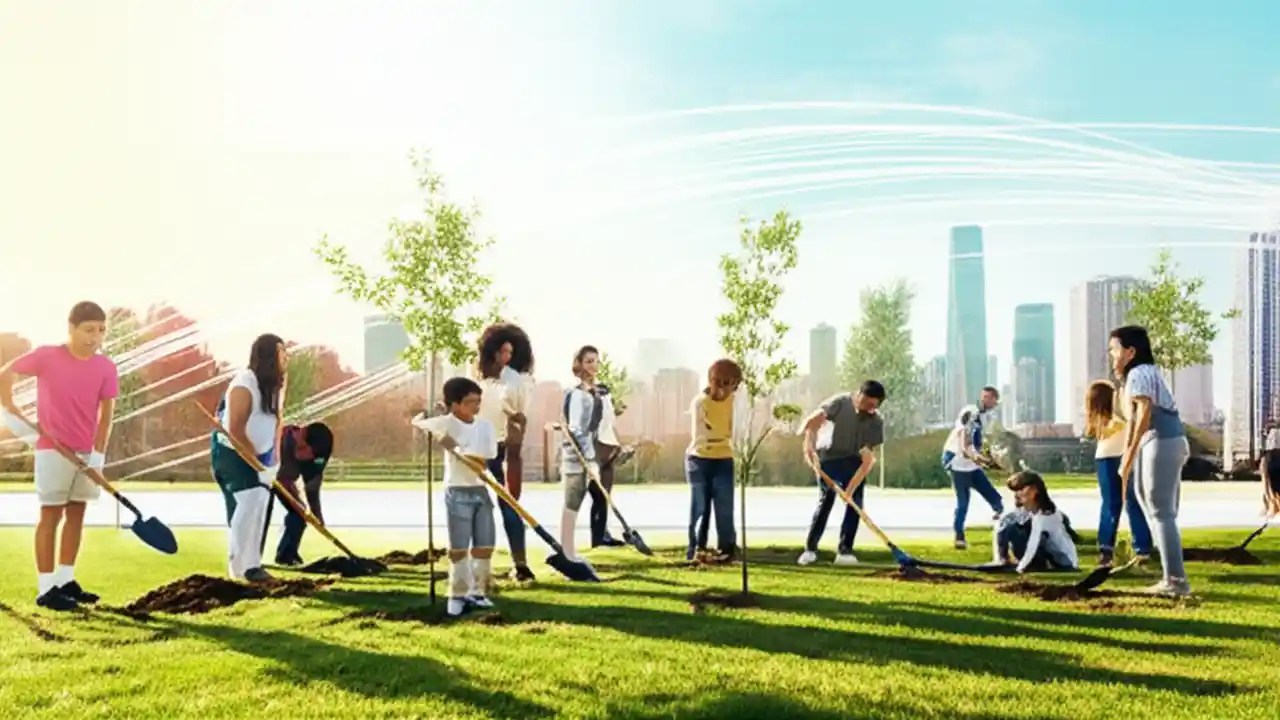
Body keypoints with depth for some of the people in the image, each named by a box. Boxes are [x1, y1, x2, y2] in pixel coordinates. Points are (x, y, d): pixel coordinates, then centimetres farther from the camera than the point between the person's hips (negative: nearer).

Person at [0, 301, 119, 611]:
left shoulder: (106, 367, -3)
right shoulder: (46, 356, -11)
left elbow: (106, 413, 0)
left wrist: (99, 453, -7)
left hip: (86, 452, 5)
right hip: (52, 449, -4)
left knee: (77, 513, 10)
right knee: (51, 514, -2)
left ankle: (66, 580, 21)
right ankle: (46, 588, 1)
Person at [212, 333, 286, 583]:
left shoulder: (276, 383, 1)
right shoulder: (244, 385, -23)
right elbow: (236, 430, -24)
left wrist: (274, 457, 1)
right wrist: (259, 463, -21)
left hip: (258, 454, 8)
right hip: (231, 451, -8)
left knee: (258, 504, 8)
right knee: (248, 502, -19)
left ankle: (249, 563, 17)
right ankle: (242, 565, -13)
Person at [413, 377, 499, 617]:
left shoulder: (486, 426, 1)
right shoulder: (446, 423, -7)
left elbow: (482, 460, -9)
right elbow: (416, 422, 6)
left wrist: (455, 447, -16)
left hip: (481, 491, 4)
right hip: (458, 492, -4)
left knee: (484, 545, 8)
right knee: (459, 547, 1)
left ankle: (477, 592, 20)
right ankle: (458, 595, 12)